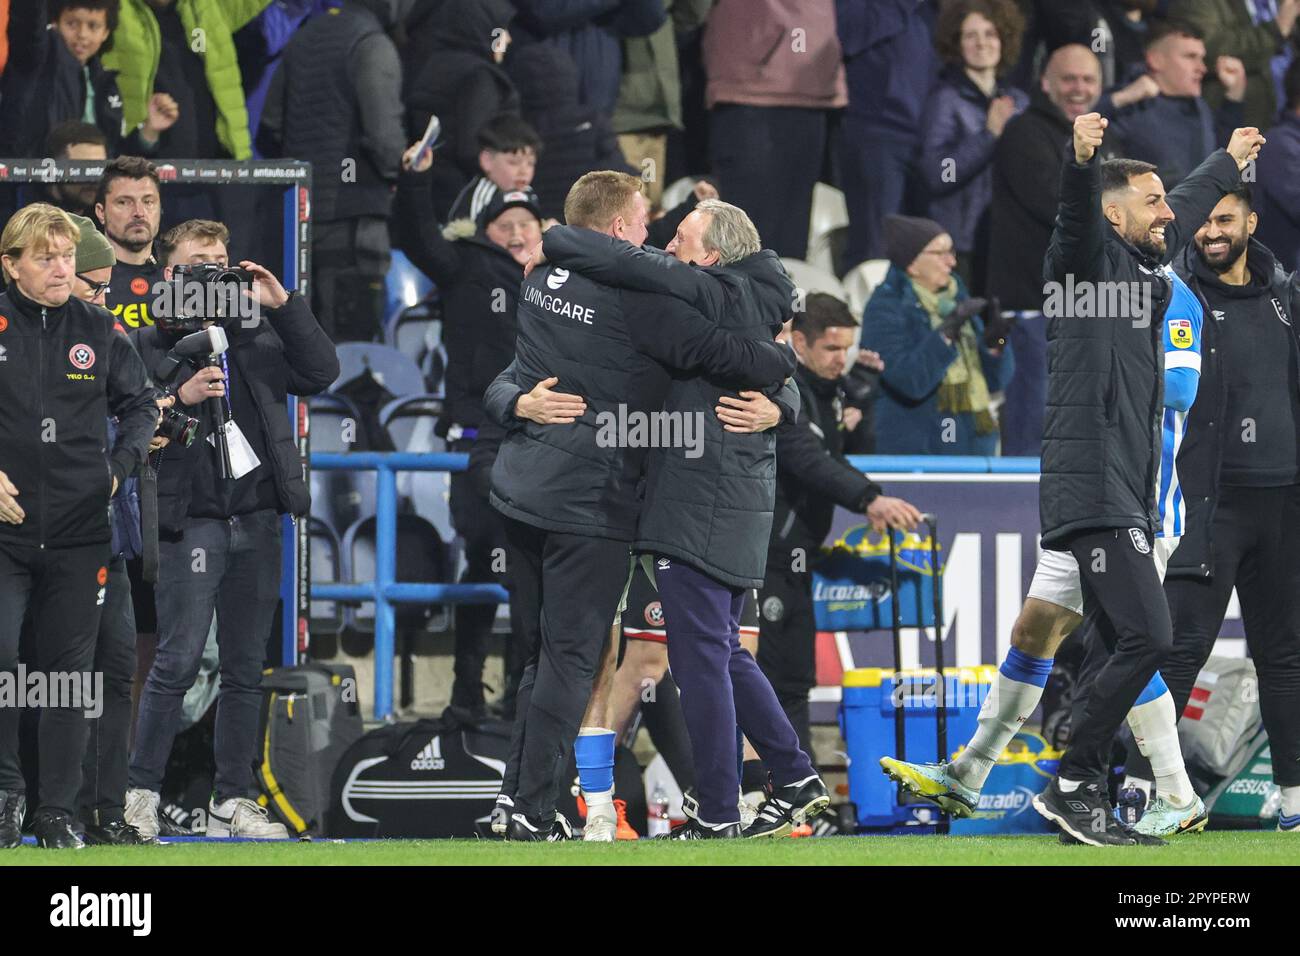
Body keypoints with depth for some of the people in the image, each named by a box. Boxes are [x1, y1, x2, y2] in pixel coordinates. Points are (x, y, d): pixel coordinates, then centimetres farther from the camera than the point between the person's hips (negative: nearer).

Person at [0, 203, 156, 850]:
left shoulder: (97, 331, 7)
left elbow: (140, 403, 18)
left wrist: (120, 467, 3)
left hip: (78, 531, 3)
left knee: (70, 674, 5)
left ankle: (58, 813, 12)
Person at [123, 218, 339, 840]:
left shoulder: (257, 333, 14)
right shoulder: (150, 345, 3)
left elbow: (320, 374, 4)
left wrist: (283, 305, -2)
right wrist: (180, 397, -20)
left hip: (257, 519, 4)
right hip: (192, 523, -4)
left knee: (245, 668, 7)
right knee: (179, 662, -11)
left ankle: (232, 801, 12)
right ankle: (140, 793, -3)